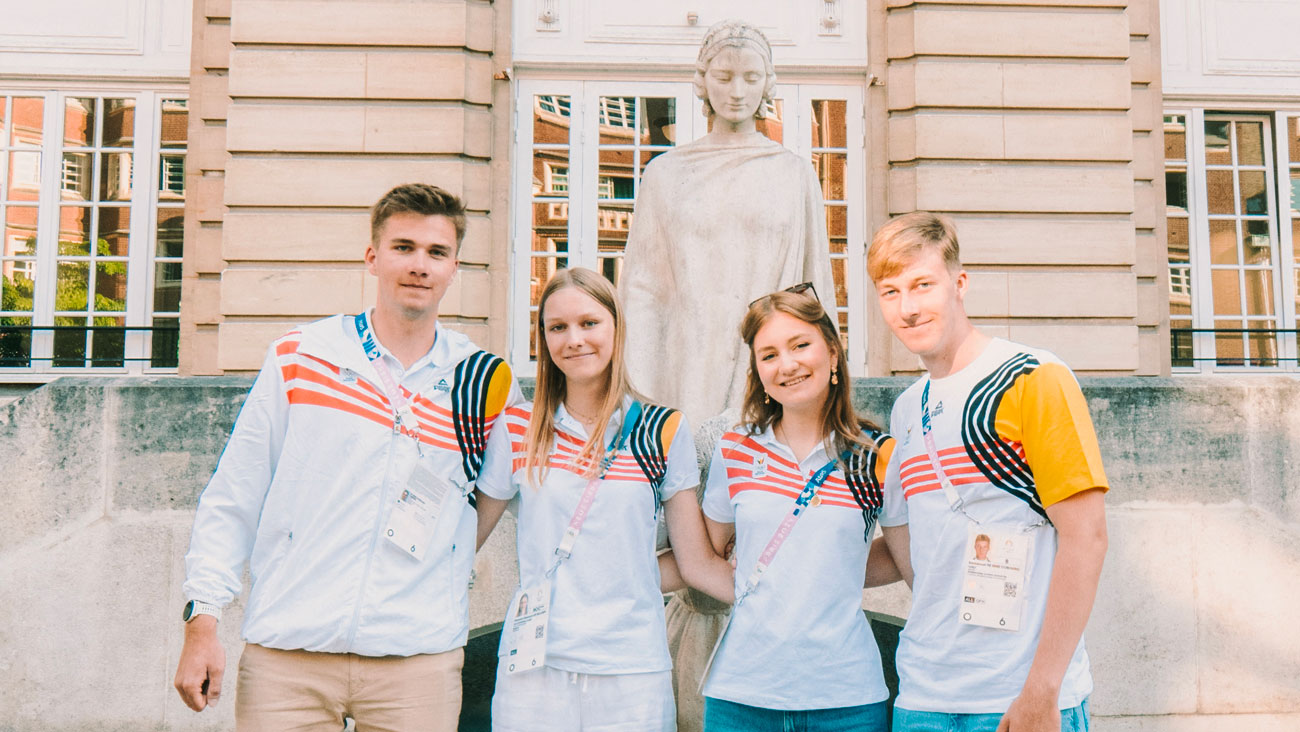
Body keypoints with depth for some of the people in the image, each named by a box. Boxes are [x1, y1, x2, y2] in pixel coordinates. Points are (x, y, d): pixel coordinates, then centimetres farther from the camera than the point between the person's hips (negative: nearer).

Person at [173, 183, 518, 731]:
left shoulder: (483, 385, 5)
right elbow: (231, 501, 4)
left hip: (419, 660, 1)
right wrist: (202, 620, -2)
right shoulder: (298, 358, 3)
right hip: (285, 657, 0)